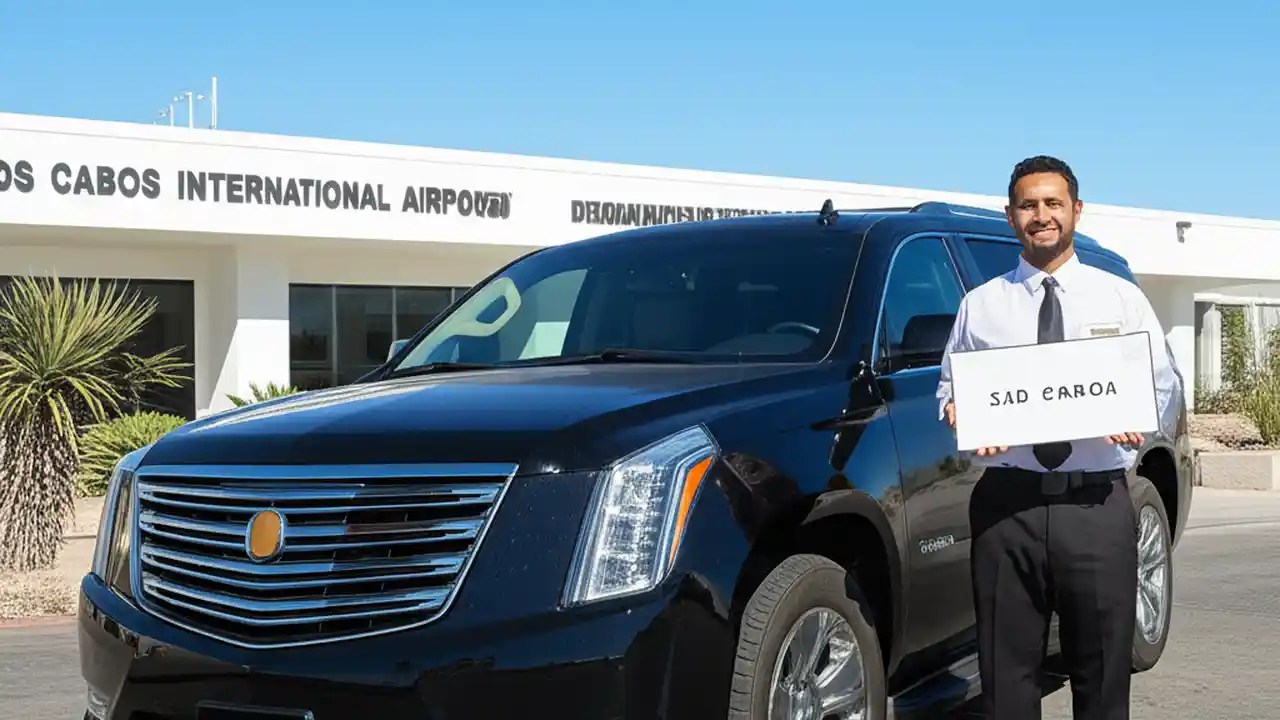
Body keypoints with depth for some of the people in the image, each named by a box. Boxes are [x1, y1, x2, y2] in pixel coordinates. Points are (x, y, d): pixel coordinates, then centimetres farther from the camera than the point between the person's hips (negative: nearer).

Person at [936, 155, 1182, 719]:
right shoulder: (980, 304, 11)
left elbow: (1163, 384, 10)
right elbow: (949, 386, 12)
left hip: (1097, 504, 0)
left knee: (1103, 670, 6)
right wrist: (958, 412, -10)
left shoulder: (1122, 298, 9)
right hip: (1007, 502, 0)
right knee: (1007, 668, 5)